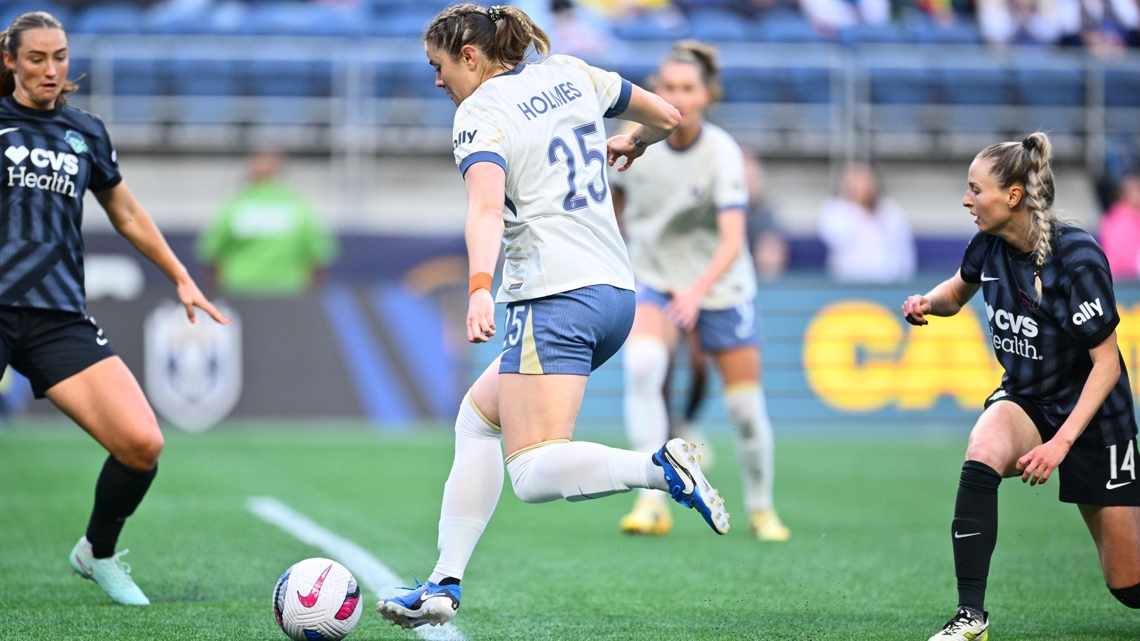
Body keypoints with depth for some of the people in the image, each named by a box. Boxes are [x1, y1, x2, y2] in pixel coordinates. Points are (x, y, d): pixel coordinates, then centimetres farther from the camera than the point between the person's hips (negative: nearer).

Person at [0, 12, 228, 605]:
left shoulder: (85, 133, 15)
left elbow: (127, 215, 28)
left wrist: (182, 280, 28)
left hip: (59, 318, 3)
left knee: (142, 445, -12)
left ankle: (97, 552, 14)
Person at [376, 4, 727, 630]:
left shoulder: (480, 115, -6)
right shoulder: (569, 75, 15)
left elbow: (486, 207, -24)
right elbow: (668, 117, 23)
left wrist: (480, 289, -38)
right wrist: (630, 143, 44)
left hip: (555, 297, -9)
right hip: (615, 292, 9)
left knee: (534, 474, -13)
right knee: (477, 417, 18)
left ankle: (662, 468, -31)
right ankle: (443, 586, 13)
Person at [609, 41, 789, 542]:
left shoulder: (722, 153, -21)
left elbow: (733, 241, -30)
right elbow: (613, 202, 11)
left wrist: (697, 290, -44)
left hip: (720, 287, -1)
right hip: (655, 282, 1)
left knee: (746, 405, 2)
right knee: (640, 363, -28)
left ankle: (761, 509, 28)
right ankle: (653, 501, -28)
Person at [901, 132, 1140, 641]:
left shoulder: (1077, 256, -25)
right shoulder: (990, 244, -7)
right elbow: (958, 291, 16)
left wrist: (1063, 440, -29)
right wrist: (928, 303, -7)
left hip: (1091, 414, -4)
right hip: (1025, 401, 4)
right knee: (981, 455, -34)